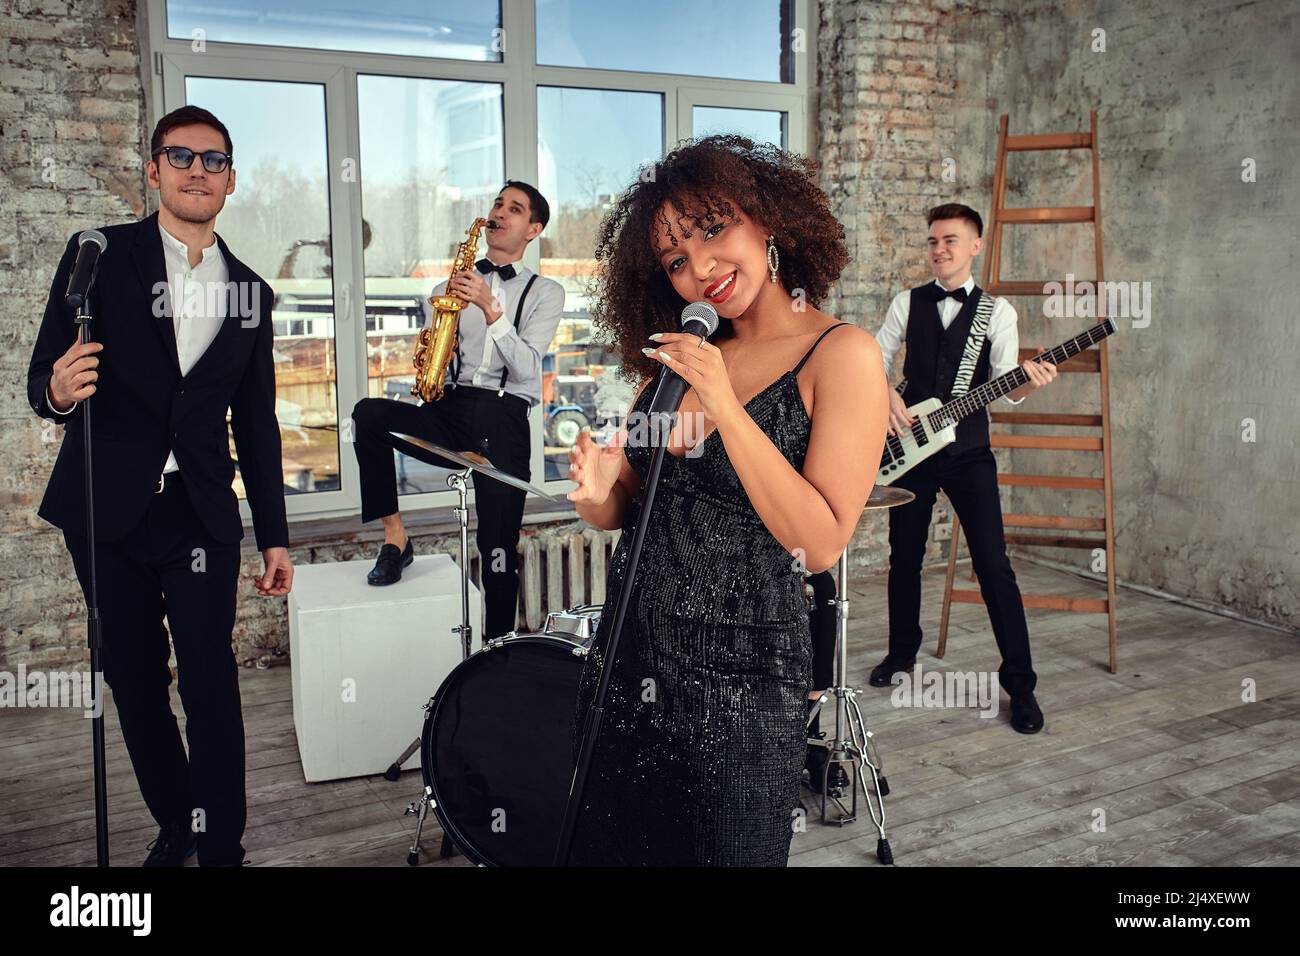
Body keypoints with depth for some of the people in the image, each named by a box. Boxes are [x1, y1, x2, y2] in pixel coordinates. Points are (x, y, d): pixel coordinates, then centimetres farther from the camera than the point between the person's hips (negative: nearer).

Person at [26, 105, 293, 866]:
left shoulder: (250, 291, 10)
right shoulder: (100, 256, 2)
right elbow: (45, 377, -1)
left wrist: (275, 535, 9)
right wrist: (58, 390, -26)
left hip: (201, 515, 1)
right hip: (107, 511, 0)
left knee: (211, 687, -6)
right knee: (135, 681, 9)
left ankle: (222, 847, 4)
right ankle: (175, 826, 28)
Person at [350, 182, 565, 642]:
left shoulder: (545, 291, 12)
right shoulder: (450, 286, 20)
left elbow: (527, 367, -4)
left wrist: (490, 309, -15)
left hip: (503, 419, -2)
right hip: (447, 409, 3)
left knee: (499, 549, -6)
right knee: (369, 413, -26)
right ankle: (394, 535, -14)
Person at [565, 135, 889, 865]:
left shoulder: (841, 354, -11)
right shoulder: (679, 355, 7)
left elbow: (821, 543, -19)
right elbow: (628, 507, 11)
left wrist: (724, 406, -22)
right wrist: (597, 494, -12)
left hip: (742, 677, -6)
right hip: (627, 661, 6)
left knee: (721, 849, 12)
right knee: (606, 844, 20)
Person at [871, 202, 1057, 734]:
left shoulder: (996, 311, 0)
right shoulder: (907, 303, 7)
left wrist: (1030, 383, -27)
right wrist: (887, 396, -10)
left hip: (968, 451, -2)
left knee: (993, 565, -6)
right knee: (904, 560, 12)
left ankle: (1020, 683, 3)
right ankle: (902, 653, 33)